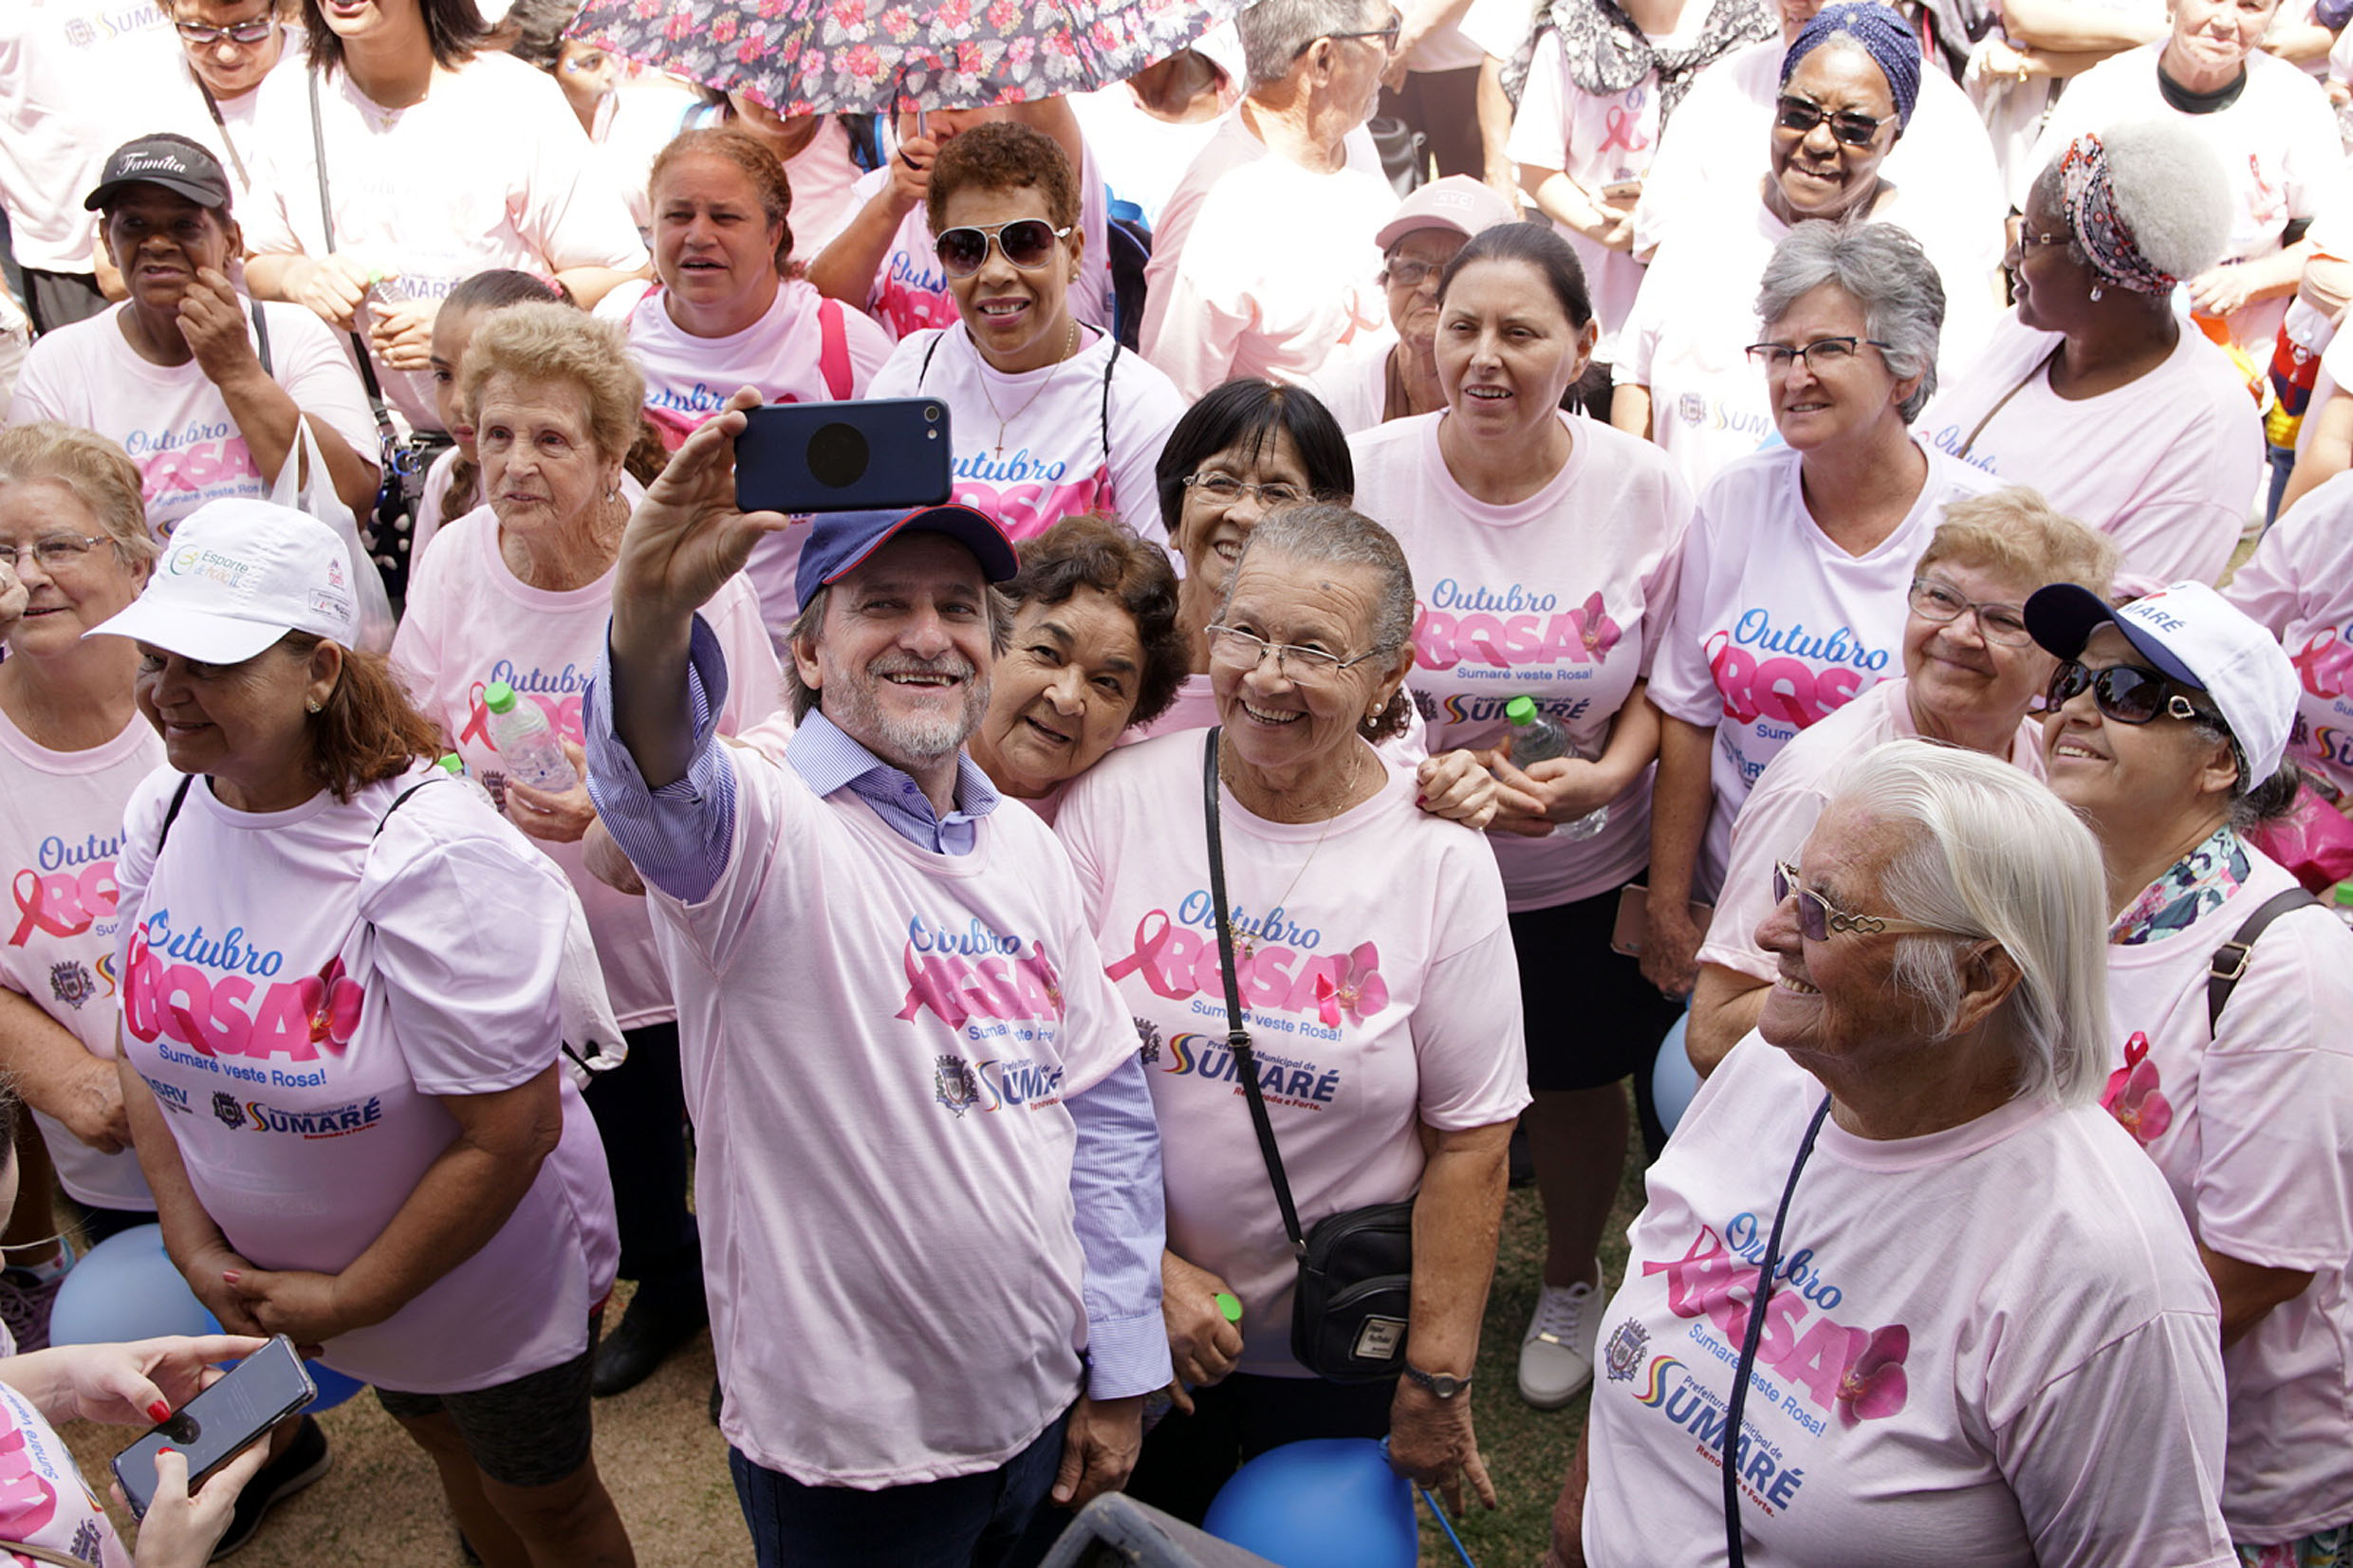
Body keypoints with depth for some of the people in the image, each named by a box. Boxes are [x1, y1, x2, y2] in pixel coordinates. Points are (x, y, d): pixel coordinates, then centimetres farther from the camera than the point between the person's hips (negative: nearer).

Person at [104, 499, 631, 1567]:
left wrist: (350, 1299, -19)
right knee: (445, 1447, 30)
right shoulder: (163, 811, -10)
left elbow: (514, 1134, -29)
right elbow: (150, 1048, 3)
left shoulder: (432, 857, -32)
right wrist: (197, 1248, -5)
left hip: (488, 1274, -6)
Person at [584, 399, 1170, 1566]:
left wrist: (1121, 1376, 5)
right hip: (847, 1442, -5)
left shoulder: (1024, 846, 3)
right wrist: (652, 608, -60)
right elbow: (658, 792, -40)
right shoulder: (771, 828, -16)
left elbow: (1106, 1109, 6)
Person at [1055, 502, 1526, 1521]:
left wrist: (1437, 1381, -8)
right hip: (1127, 1319, 1)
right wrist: (1144, 1271, -13)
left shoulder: (1443, 863, -12)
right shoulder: (1118, 798, -10)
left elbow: (1468, 1142, -10)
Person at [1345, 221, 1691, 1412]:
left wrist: (1606, 776, -19)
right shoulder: (1369, 476, -12)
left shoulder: (1643, 488, -10)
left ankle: (1570, 1283, 50)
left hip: (1586, 877, 1)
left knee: (1577, 1083, 19)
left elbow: (1664, 680, 1)